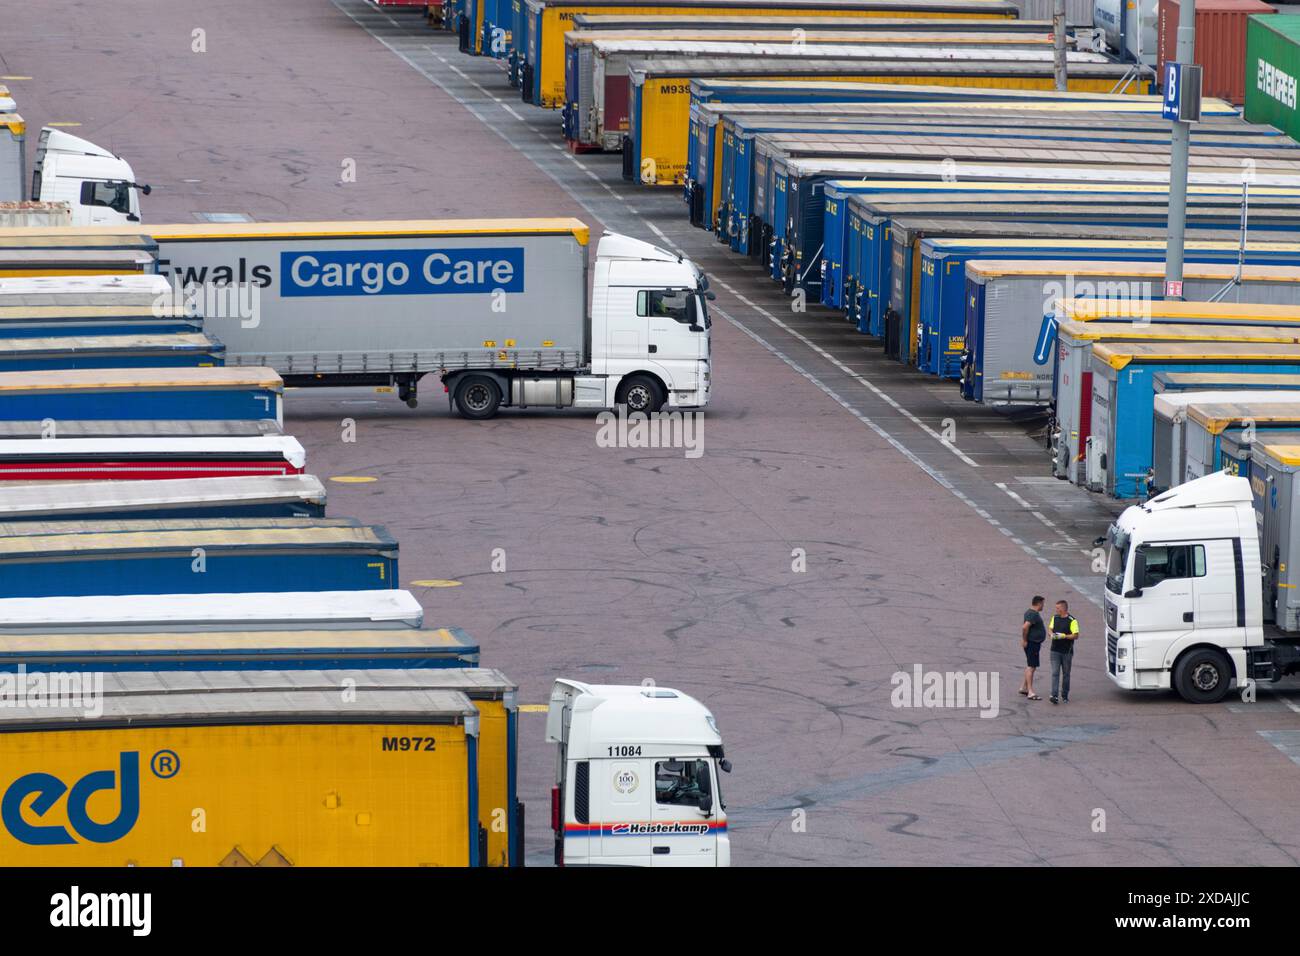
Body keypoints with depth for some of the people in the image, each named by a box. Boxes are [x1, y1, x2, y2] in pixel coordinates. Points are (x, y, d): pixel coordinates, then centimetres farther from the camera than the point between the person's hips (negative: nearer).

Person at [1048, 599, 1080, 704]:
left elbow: (1076, 636, -10)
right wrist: (1052, 634, -4)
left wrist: (1063, 636, -20)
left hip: (1067, 651, -3)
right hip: (1055, 651, 3)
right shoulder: (1054, 618, 9)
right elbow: (1050, 629, 19)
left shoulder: (1072, 621, -8)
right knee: (1055, 673, -7)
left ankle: (1065, 696, 18)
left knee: (1066, 674, 8)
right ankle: (1054, 696, -14)